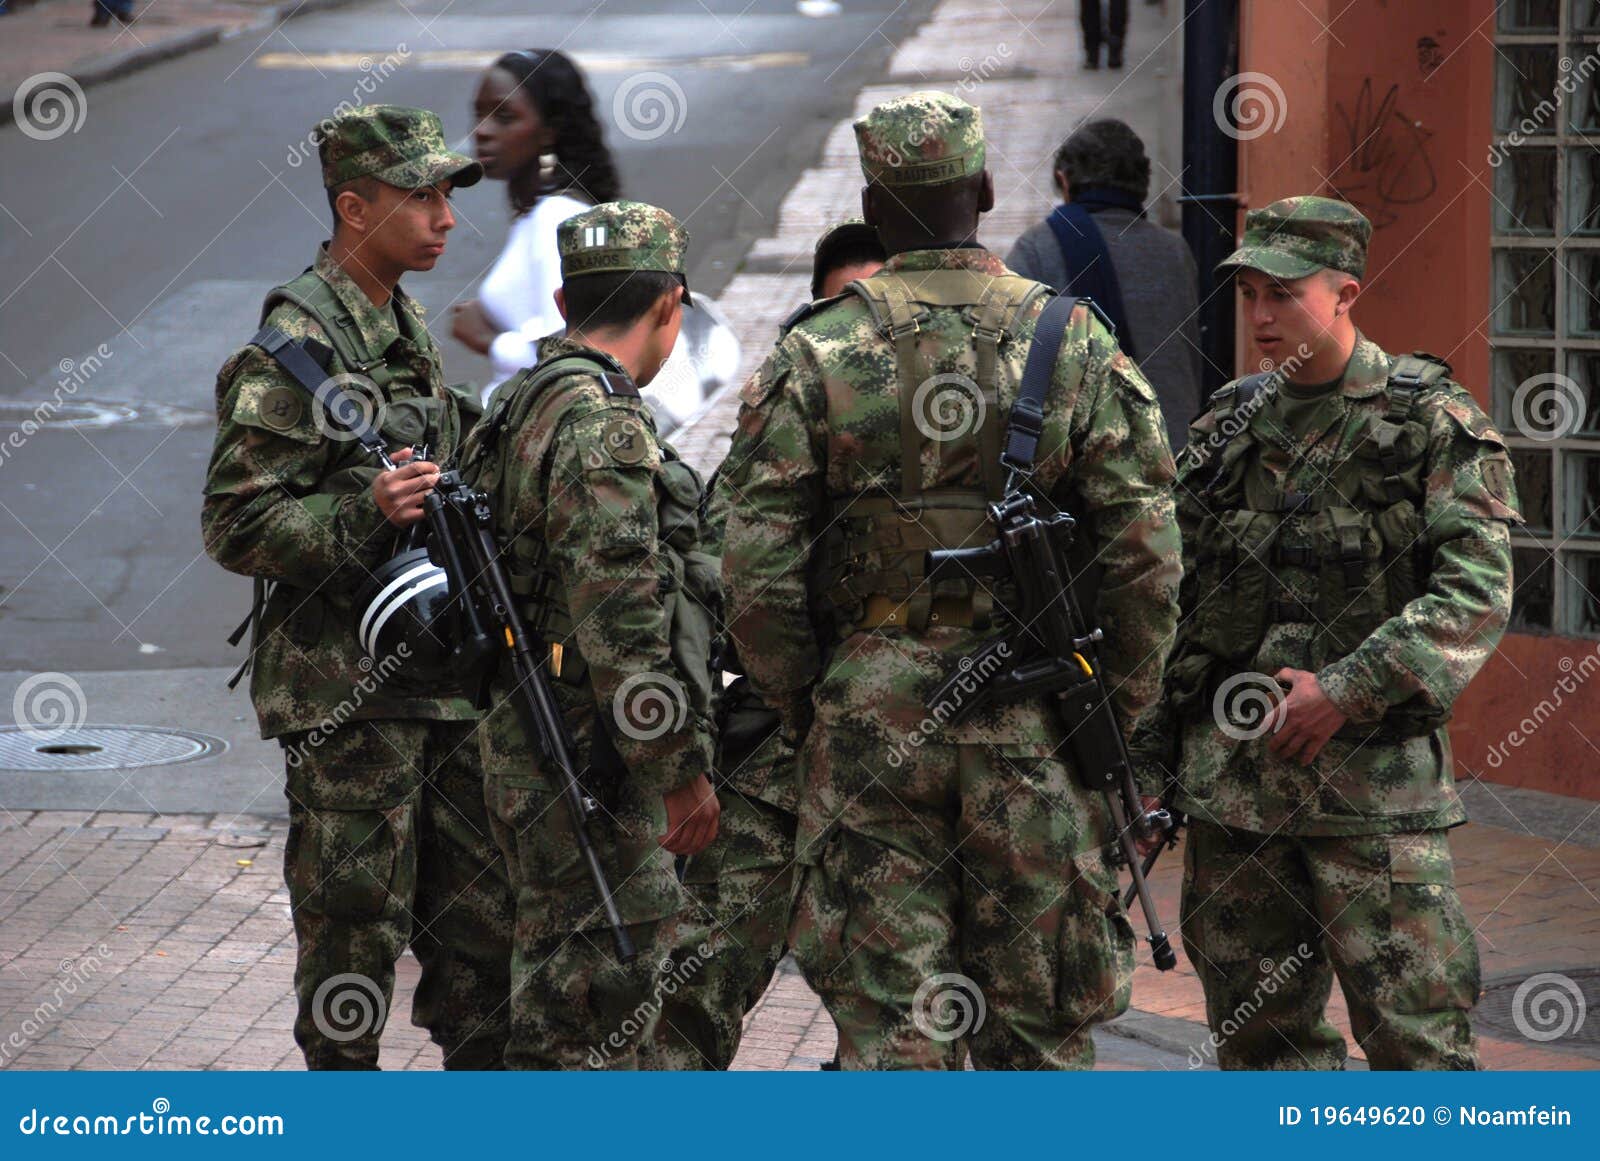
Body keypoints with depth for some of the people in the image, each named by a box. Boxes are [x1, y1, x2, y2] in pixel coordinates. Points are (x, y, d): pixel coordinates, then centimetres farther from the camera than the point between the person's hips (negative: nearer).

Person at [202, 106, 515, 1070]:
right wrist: (365, 511, -28)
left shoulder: (408, 330, 13)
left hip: (438, 678, 8)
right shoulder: (296, 349, -14)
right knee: (356, 927, -1)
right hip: (347, 688, -8)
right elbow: (236, 526, -17)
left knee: (486, 914, 12)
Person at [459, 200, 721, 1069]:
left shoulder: (524, 407, 14)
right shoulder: (601, 426, -19)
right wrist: (682, 766, -19)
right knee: (586, 1005, -5)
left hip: (528, 744, 10)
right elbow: (621, 616, -24)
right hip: (582, 767, -10)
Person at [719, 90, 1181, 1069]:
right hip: (1032, 727, 1)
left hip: (870, 719, 0)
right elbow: (1148, 552, -3)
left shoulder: (816, 356, -3)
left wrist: (801, 709, 9)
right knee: (1041, 1025, 10)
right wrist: (1124, 707, 8)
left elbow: (759, 572, -5)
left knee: (889, 1023, 4)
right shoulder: (1075, 344, -1)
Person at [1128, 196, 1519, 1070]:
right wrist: (1152, 753, 11)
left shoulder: (1433, 423, -4)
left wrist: (1349, 689, -19)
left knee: (1412, 1030, -7)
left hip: (1373, 777, -5)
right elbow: (1176, 596, 18)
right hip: (1229, 774, 5)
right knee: (1258, 1028, 9)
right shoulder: (1226, 427, 12)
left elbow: (1477, 592, -12)